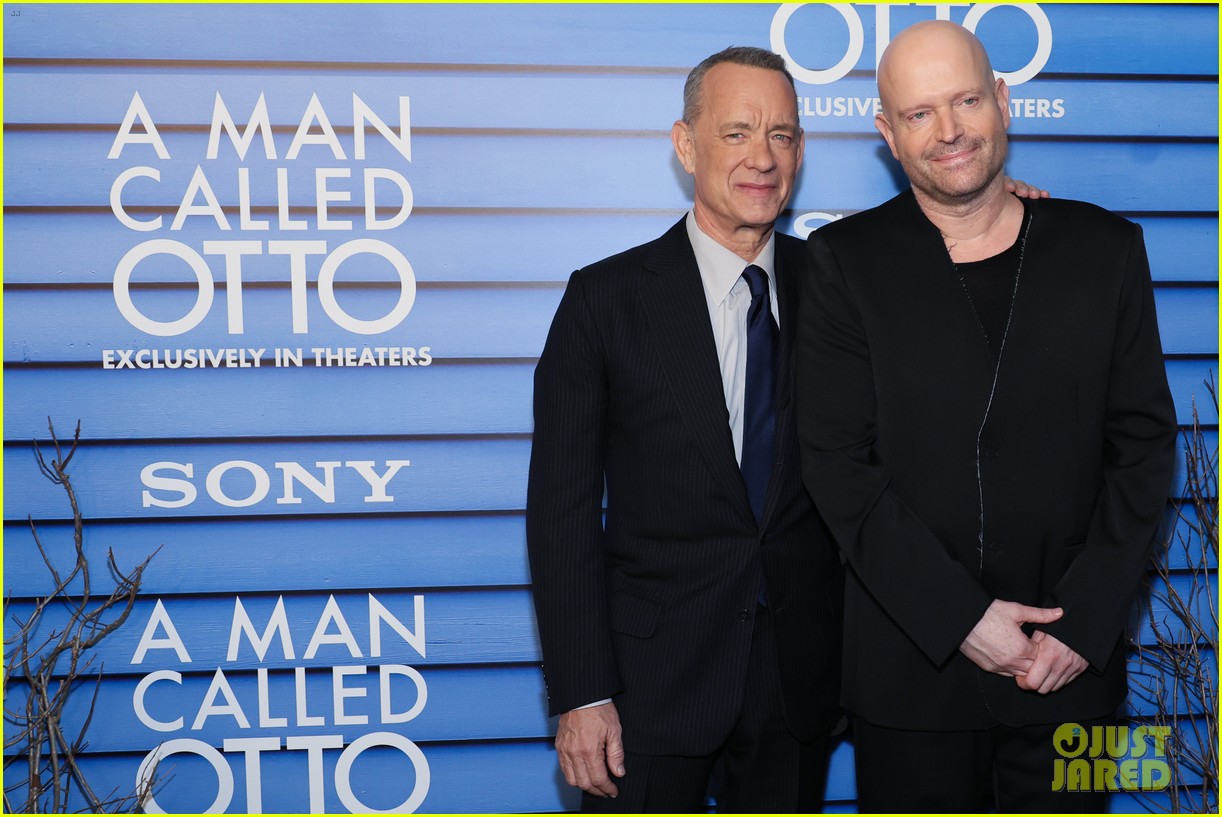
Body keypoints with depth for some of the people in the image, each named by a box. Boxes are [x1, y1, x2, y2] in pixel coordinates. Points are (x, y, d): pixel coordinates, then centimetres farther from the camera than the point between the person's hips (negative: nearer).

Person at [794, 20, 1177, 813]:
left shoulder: (1105, 249, 2)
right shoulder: (847, 262, -3)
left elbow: (1144, 443, 2)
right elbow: (838, 464, -7)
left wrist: (1084, 622, -7)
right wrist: (960, 619, -12)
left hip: (1071, 664, 2)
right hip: (910, 667, -1)